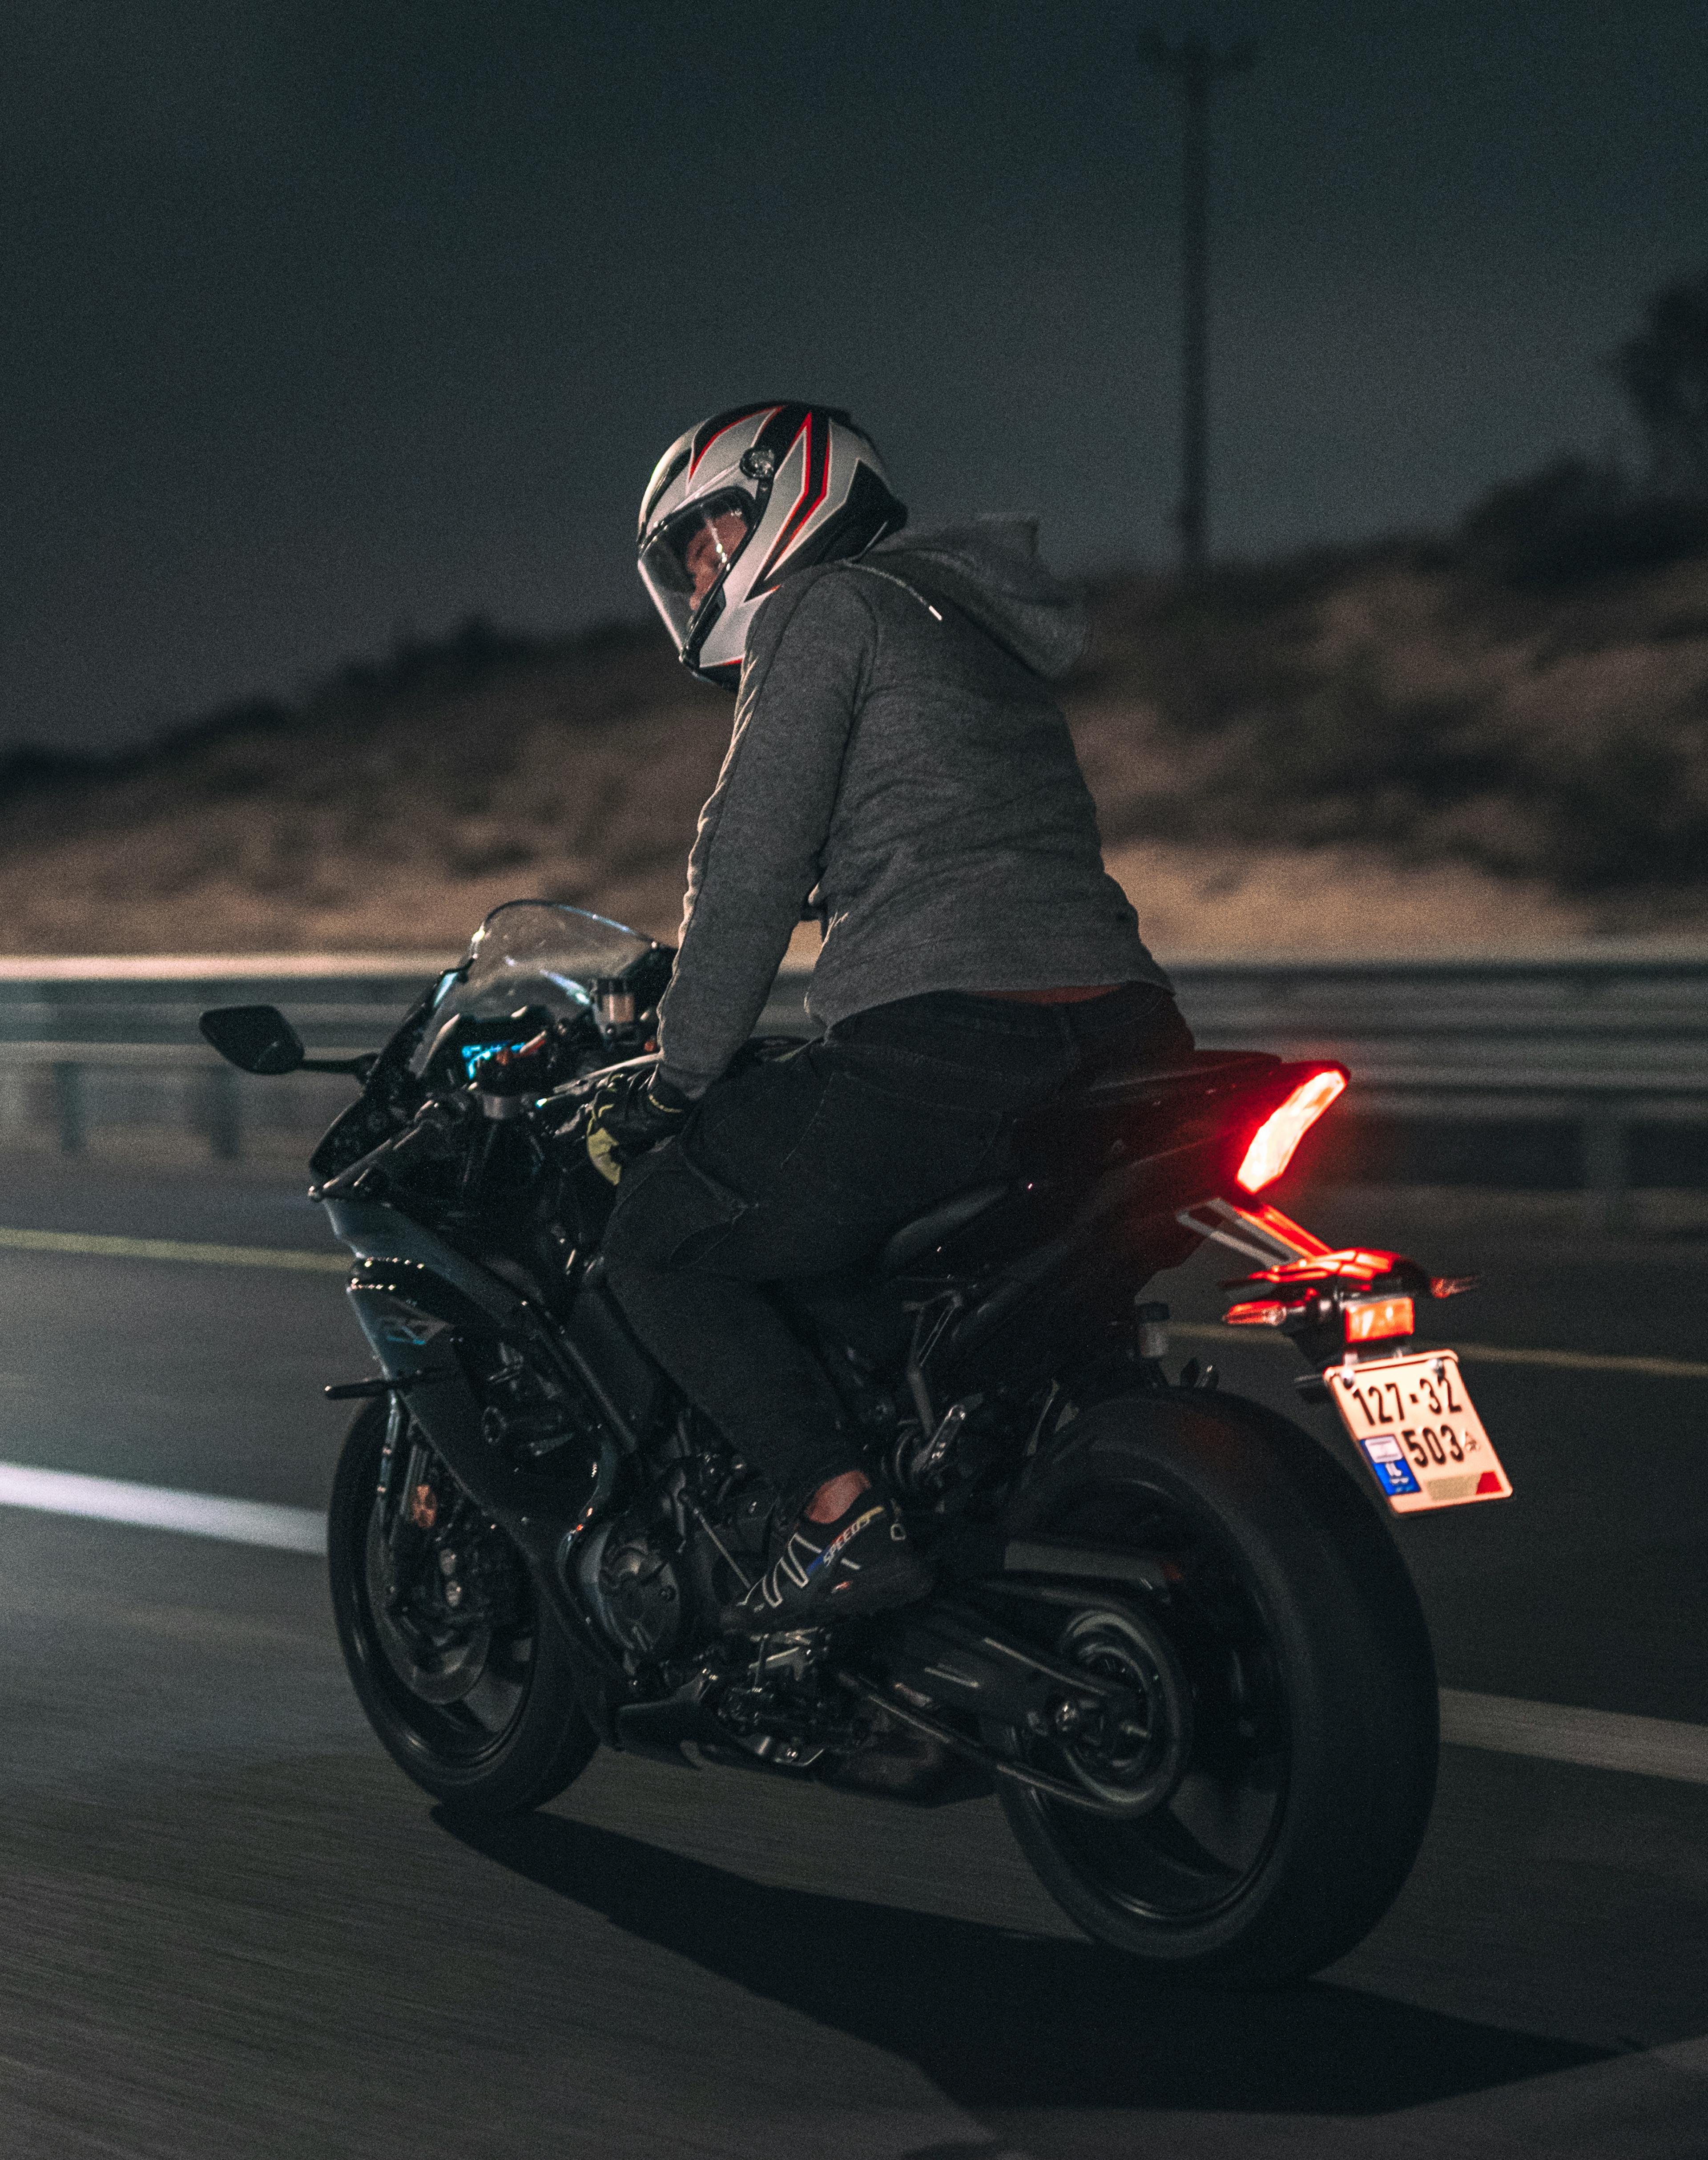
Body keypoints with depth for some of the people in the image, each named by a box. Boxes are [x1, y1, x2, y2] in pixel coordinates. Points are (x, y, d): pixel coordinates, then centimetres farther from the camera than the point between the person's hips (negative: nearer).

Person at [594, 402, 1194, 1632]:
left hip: (948, 1038, -9)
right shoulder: (970, 625, 30)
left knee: (660, 1245, 2)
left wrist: (681, 1076, 4)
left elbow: (753, 862, -4)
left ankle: (843, 1517, -15)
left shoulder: (821, 608, 4)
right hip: (1127, 1035, 9)